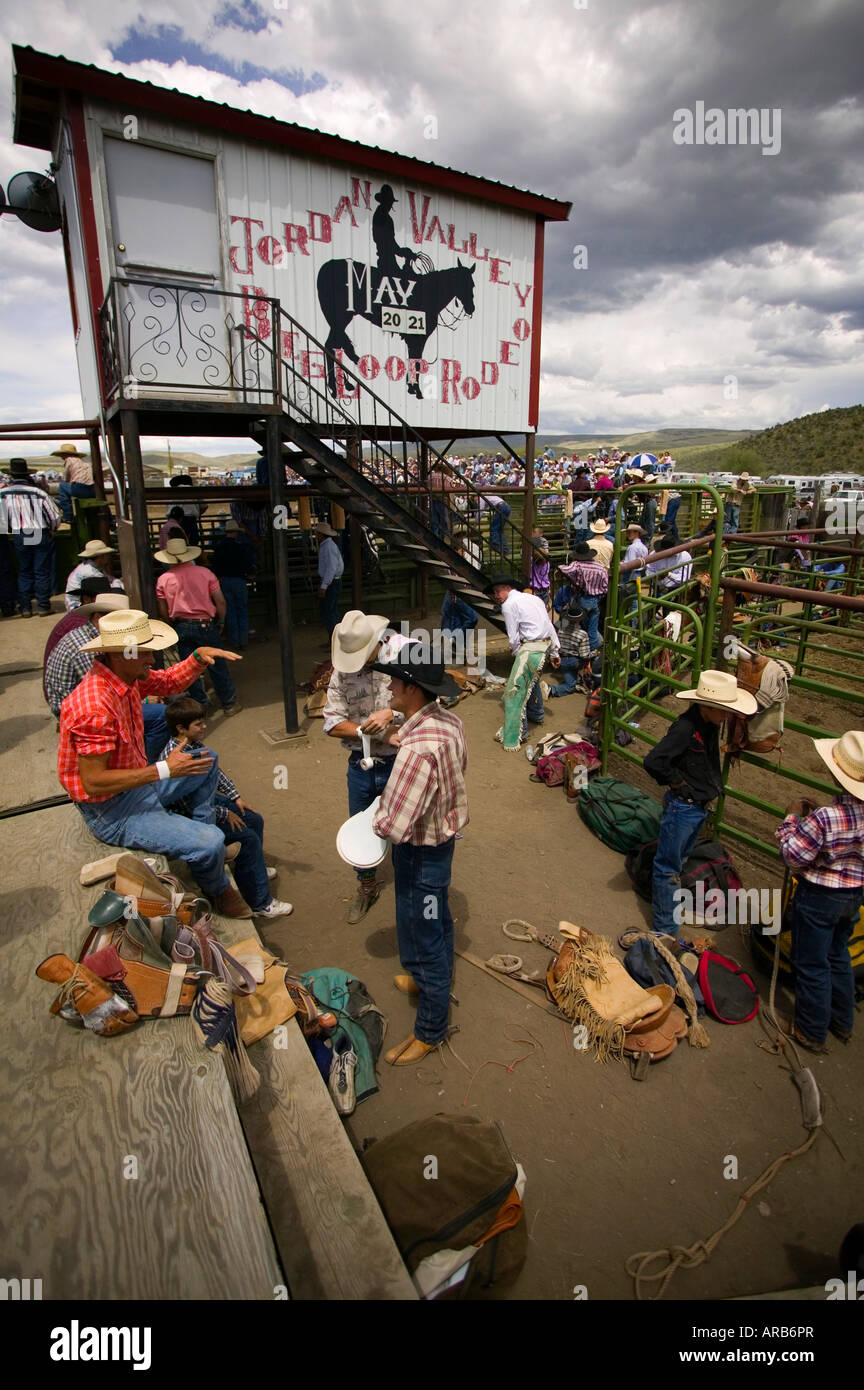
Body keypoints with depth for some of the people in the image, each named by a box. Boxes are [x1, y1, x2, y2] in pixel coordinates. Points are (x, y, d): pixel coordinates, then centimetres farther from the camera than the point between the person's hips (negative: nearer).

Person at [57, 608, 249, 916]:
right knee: (211, 843, -20)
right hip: (113, 812, -10)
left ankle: (202, 831, 26)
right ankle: (217, 889, 13)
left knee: (207, 762, 23)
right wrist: (163, 770, -29)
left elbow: (171, 682, 14)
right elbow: (94, 783, -30)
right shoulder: (94, 707, -32)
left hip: (137, 783, 10)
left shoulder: (126, 675, -4)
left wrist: (199, 656, -6)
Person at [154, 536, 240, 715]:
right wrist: (221, 620, 9)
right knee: (217, 665, 8)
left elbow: (163, 612, 2)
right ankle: (229, 703, 15)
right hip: (205, 625, -1)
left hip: (181, 628, 2)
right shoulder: (204, 573, -5)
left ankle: (200, 706, 20)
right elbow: (220, 601, -5)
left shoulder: (163, 580, -1)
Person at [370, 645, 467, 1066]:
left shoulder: (417, 748, -36)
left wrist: (376, 819, -13)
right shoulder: (449, 721, -7)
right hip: (444, 835, 9)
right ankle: (436, 979, 55)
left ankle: (430, 1030, 32)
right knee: (438, 920, 29)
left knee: (424, 936, 11)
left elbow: (393, 825, -35)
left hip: (419, 853, -9)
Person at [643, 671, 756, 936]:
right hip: (682, 807, -9)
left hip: (701, 806, 9)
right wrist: (678, 783, -20)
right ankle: (665, 930, 15)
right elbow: (652, 762, -33)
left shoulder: (711, 725, -1)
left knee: (679, 861, 24)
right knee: (669, 868, 4)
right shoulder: (685, 728, -27)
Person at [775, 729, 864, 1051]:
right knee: (838, 955, 28)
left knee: (811, 964, 13)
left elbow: (793, 856, -23)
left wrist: (793, 817, -11)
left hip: (820, 896, -7)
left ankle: (812, 1031, 30)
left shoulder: (825, 819, -34)